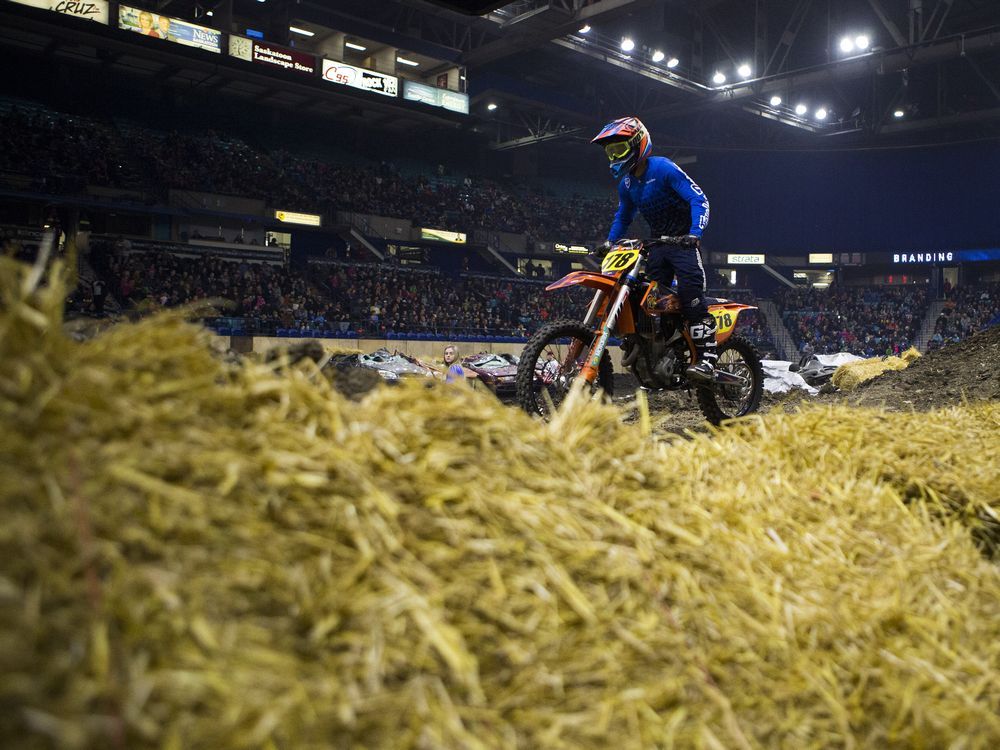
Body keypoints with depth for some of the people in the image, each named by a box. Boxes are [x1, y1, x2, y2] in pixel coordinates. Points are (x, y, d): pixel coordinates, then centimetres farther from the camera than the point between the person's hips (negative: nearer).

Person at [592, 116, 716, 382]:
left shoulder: (664, 168, -15)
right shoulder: (626, 183, 9)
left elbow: (698, 199, -21)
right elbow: (623, 217, 24)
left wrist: (694, 233, -36)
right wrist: (609, 243, 9)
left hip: (683, 240, -8)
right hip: (658, 242, 8)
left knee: (691, 291, -26)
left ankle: (706, 359, -32)